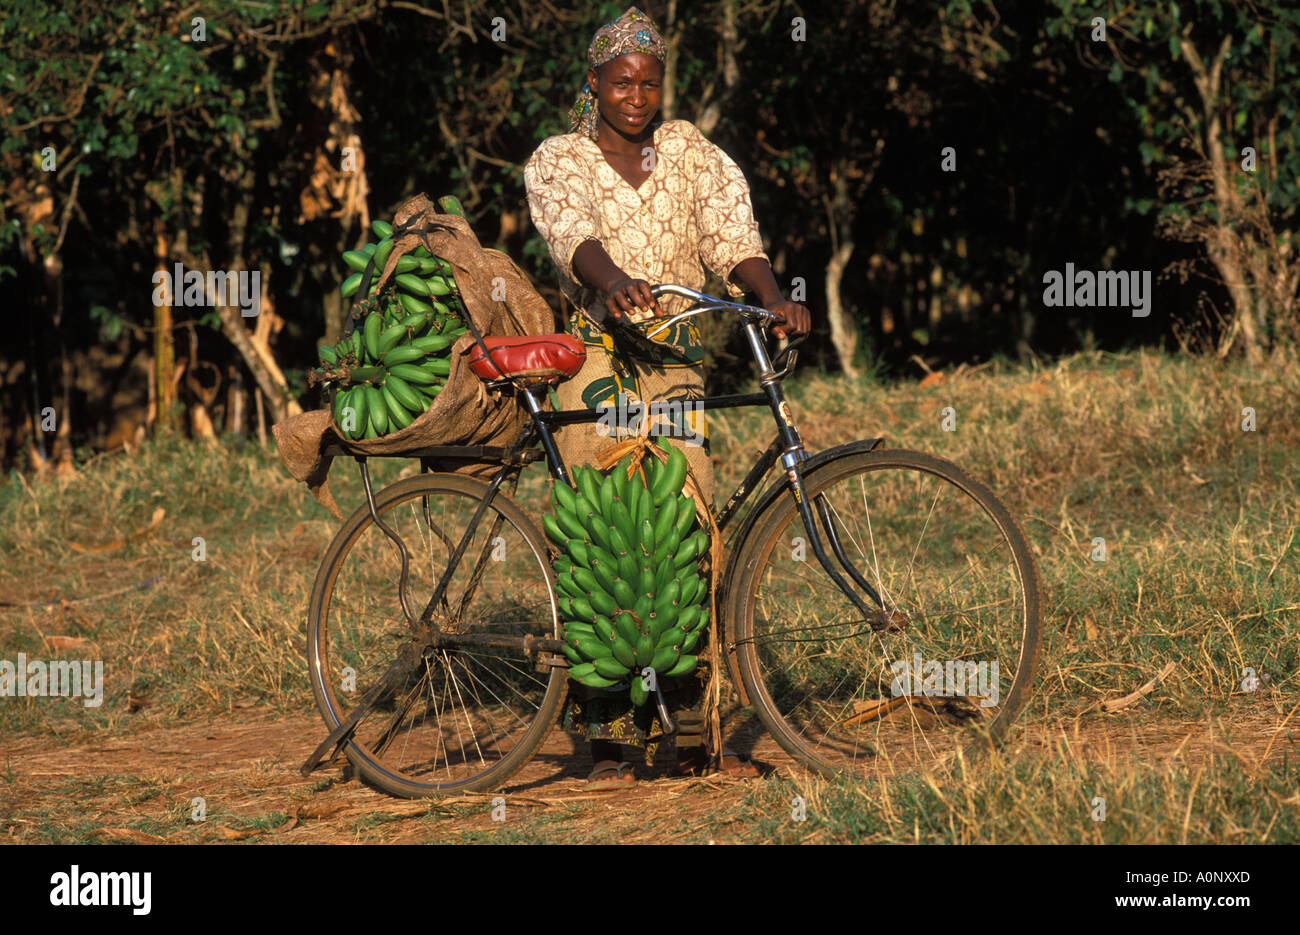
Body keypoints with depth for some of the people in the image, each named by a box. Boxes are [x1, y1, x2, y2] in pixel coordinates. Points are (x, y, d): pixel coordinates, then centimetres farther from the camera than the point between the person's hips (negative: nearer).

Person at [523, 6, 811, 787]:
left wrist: (773, 296, -23)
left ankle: (690, 734, 2)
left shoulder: (690, 151, 11)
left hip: (677, 363, 3)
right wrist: (613, 281, -41)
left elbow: (730, 230, -3)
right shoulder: (559, 160, 3)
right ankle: (609, 738, -5)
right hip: (597, 362, -3)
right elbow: (571, 230, -19)